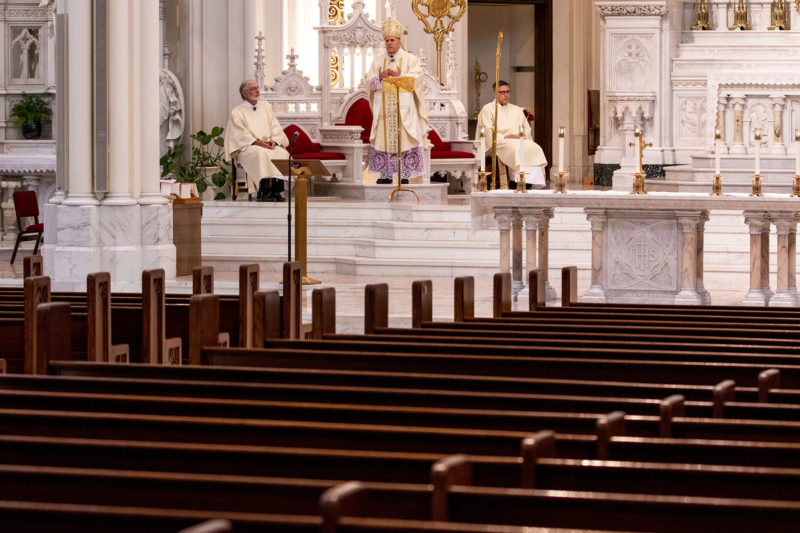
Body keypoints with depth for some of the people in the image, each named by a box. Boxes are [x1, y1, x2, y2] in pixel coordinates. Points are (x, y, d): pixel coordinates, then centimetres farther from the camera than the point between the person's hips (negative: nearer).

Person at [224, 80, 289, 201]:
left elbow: (276, 128, 14)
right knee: (261, 153, -37)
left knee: (282, 153, -28)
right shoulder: (237, 112, 6)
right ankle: (264, 192, -40)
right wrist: (258, 142, -19)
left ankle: (277, 190, -32)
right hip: (247, 147, -4)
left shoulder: (266, 107, 22)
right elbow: (241, 134, -6)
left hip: (269, 145, 4)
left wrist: (274, 140, -7)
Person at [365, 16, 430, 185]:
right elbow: (370, 81, 9)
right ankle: (386, 175, 0)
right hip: (384, 108, 3)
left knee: (404, 139, -9)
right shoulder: (378, 61, 16)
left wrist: (399, 75, -16)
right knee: (384, 138, -2)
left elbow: (416, 78, -5)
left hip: (404, 108, -3)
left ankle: (405, 175, -9)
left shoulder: (410, 59, 6)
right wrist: (380, 77, -11)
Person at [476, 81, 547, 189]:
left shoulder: (517, 110, 24)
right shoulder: (488, 109, 7)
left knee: (534, 148, -26)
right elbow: (488, 133, -4)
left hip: (518, 141, 5)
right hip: (497, 143, -5)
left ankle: (536, 182, -35)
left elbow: (527, 130, 19)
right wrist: (505, 137, -15)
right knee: (515, 148, -37)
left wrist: (520, 137, -3)